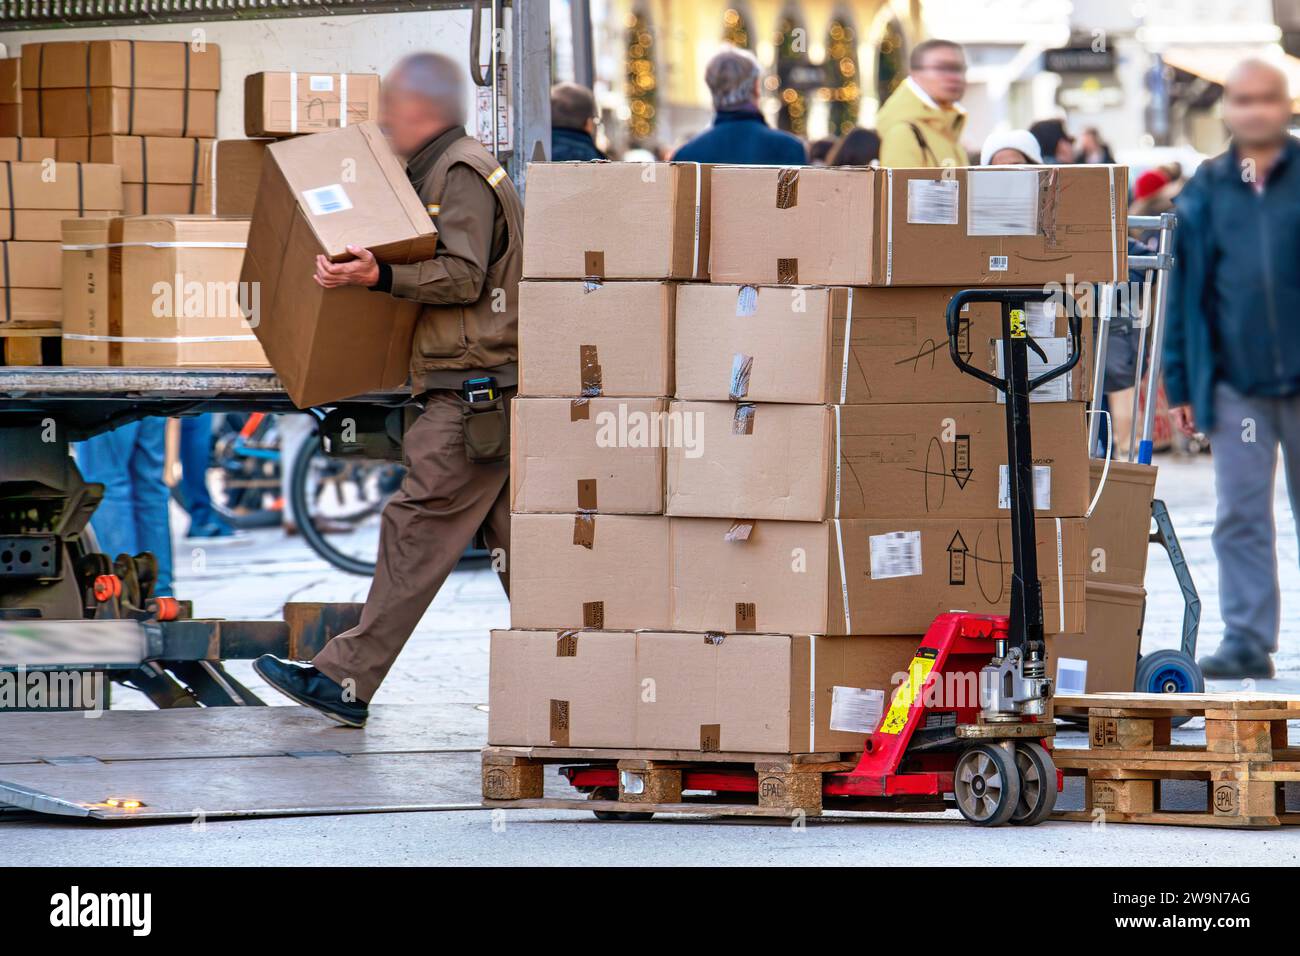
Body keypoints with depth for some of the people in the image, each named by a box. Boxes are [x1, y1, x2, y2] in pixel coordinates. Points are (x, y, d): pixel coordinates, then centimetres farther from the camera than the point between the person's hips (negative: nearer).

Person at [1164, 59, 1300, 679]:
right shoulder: (1205, 192, 7)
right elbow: (1183, 291, 9)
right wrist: (1179, 384, 5)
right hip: (1235, 387, 1)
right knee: (1241, 518, 0)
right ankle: (1246, 640, 4)